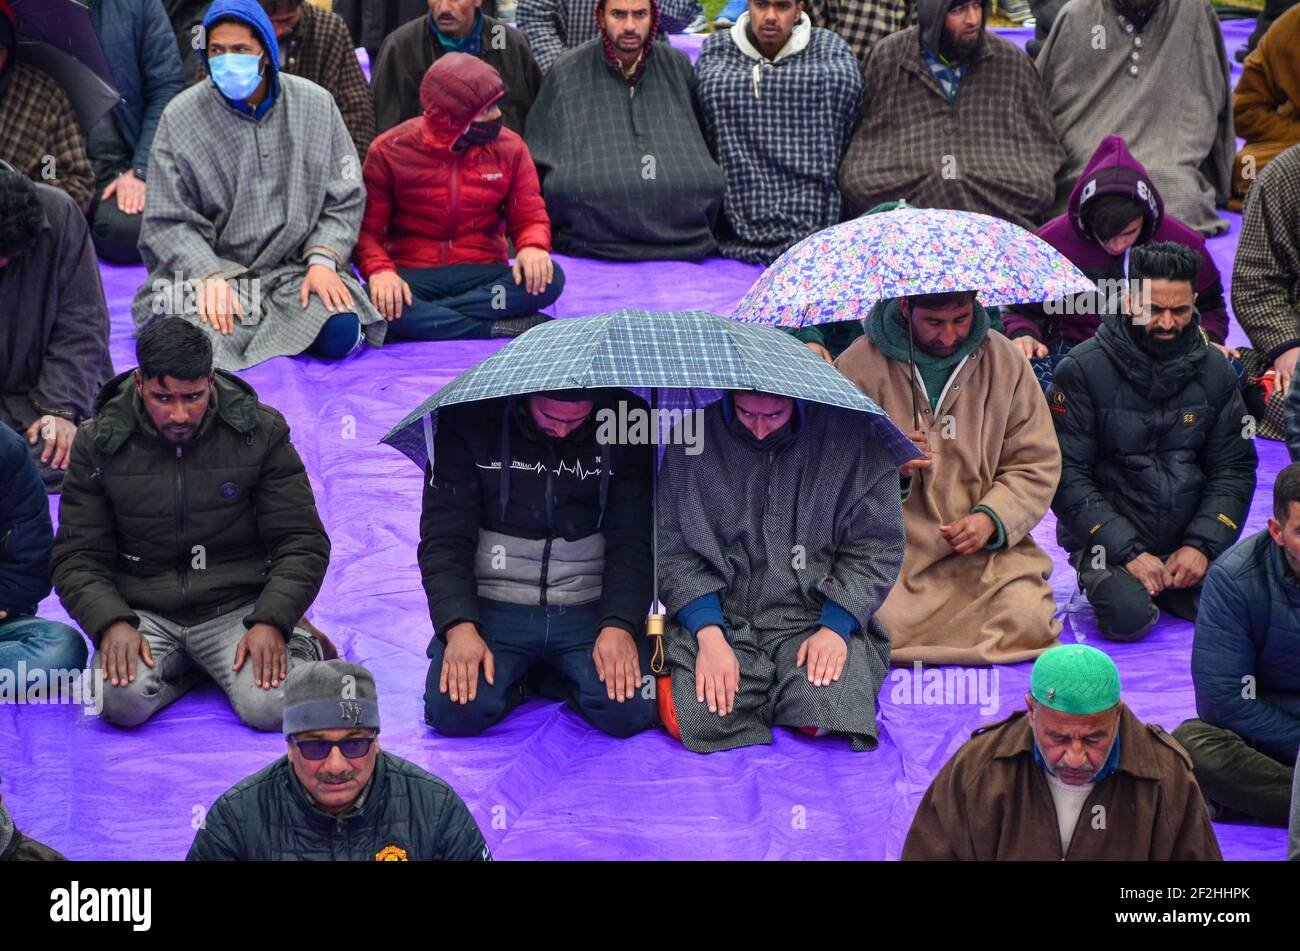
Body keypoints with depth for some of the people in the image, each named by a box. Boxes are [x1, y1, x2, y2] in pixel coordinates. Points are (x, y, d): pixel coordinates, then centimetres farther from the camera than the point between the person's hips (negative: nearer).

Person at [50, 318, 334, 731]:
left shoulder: (261, 432, -4)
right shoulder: (98, 444, -2)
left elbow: (302, 543, -1)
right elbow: (76, 557, 1)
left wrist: (272, 622, -17)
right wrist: (111, 623, -18)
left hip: (238, 607, -1)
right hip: (143, 613, 1)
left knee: (271, 707, -25)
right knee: (122, 700, -29)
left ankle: (302, 648, 9)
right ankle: (193, 665, 3)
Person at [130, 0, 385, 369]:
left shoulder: (316, 104, 4)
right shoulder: (180, 117, -1)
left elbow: (344, 200, 6)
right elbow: (169, 223, -3)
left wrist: (322, 260, -12)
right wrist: (210, 278, -19)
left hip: (297, 268, 2)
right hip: (208, 267, -2)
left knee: (339, 333, -28)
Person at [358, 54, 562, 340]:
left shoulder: (509, 148, 3)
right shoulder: (391, 151, -4)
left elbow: (530, 217, 7)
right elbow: (367, 229, -3)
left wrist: (533, 247, -18)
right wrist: (380, 271, -25)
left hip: (483, 275, 2)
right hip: (412, 275, -2)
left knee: (550, 279, -28)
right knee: (373, 303, -37)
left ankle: (421, 322, -28)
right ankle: (502, 327, -30)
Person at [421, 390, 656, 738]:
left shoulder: (625, 423, -3)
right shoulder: (469, 419, -7)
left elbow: (633, 542, -2)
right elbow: (444, 538, -7)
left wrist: (619, 626, -17)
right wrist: (459, 627, -21)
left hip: (589, 606, 1)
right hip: (494, 605, -1)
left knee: (629, 711, -25)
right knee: (455, 713, -26)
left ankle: (540, 677, 9)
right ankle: (513, 681, 11)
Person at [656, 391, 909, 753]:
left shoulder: (855, 436, -1)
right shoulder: (691, 442, 0)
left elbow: (875, 547, 1)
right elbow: (673, 551, 0)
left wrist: (835, 627, -12)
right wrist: (708, 635, -15)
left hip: (816, 617, 0)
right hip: (722, 617, 0)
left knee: (827, 717, -29)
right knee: (693, 720, -26)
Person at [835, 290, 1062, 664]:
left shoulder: (1005, 360, 5)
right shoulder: (859, 366, -2)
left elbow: (1037, 464, 6)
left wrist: (992, 517, -11)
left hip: (986, 547, 2)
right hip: (892, 546, -2)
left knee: (1028, 620, -22)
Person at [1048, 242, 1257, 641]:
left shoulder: (1214, 370, 5)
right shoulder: (1083, 370, -8)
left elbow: (1234, 469, 7)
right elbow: (1067, 476, -11)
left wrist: (1202, 545, -10)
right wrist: (1128, 552, -19)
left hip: (1189, 540, 3)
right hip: (1107, 539, -3)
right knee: (1129, 616, -28)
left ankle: (1167, 583, 11)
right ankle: (1103, 581, 7)